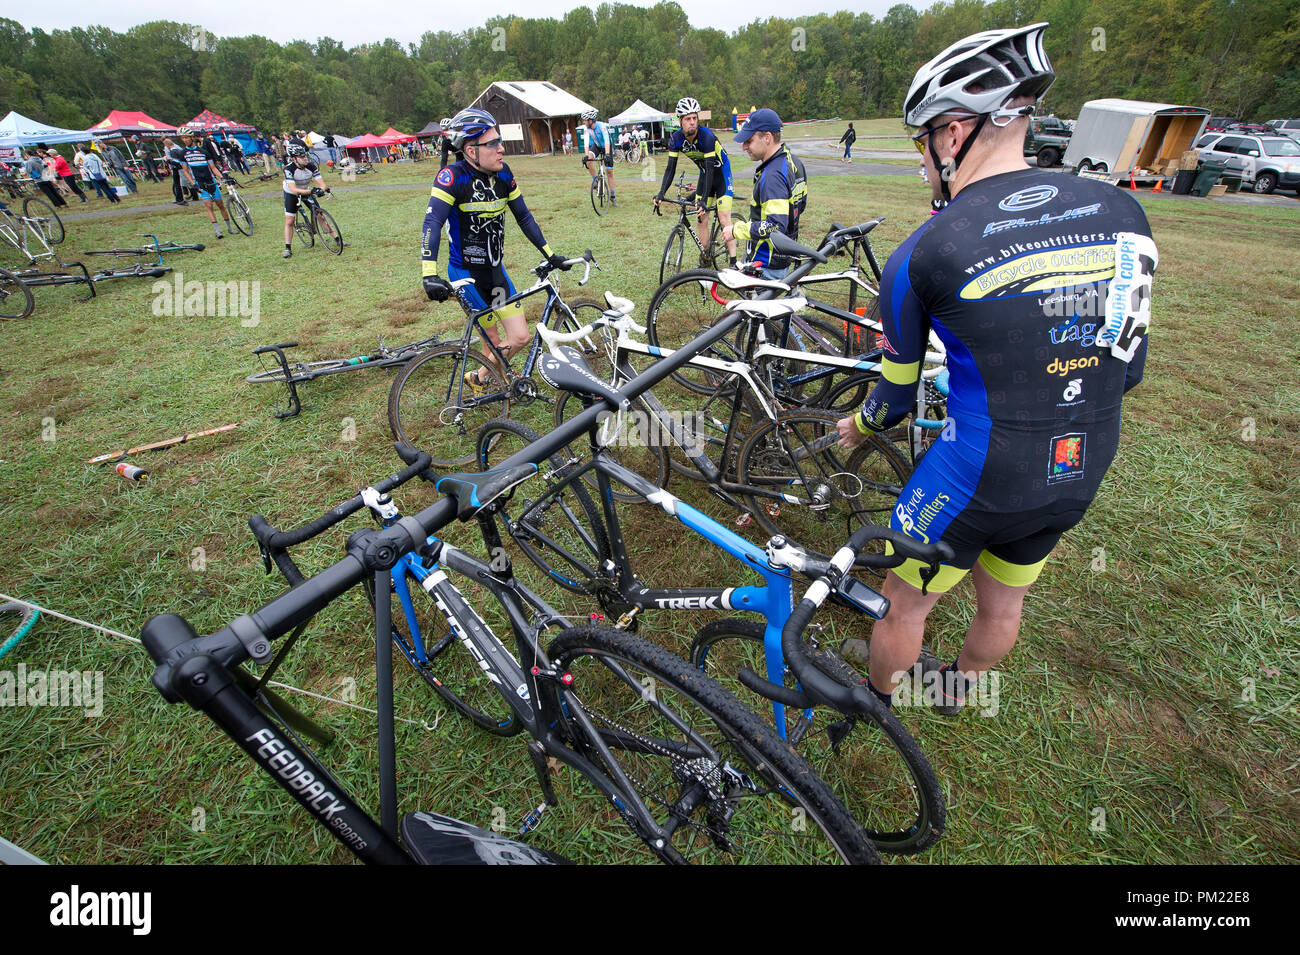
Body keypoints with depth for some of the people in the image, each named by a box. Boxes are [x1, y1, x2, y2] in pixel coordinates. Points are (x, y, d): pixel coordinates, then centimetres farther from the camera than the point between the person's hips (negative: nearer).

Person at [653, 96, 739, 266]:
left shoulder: (707, 137, -30)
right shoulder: (677, 138, -14)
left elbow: (711, 169, -34)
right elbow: (671, 168, -13)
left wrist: (704, 200, -44)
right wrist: (661, 193, -28)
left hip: (721, 172, -6)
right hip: (705, 173, 6)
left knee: (724, 220, -14)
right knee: (702, 219, 2)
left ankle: (733, 262, -12)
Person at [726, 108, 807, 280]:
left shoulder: (772, 175, -26)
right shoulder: (793, 161, 7)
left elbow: (775, 226, -33)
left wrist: (736, 230, -23)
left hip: (767, 265, -10)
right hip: (785, 256, 11)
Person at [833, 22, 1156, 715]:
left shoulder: (921, 254, -16)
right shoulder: (1120, 211, -1)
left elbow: (898, 392, -4)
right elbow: (1128, 365, 7)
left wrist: (859, 428, 17)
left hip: (976, 474, -6)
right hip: (1081, 474, 7)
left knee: (903, 608, 19)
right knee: (1004, 604, 28)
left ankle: (875, 701, 45)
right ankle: (957, 687, 56)